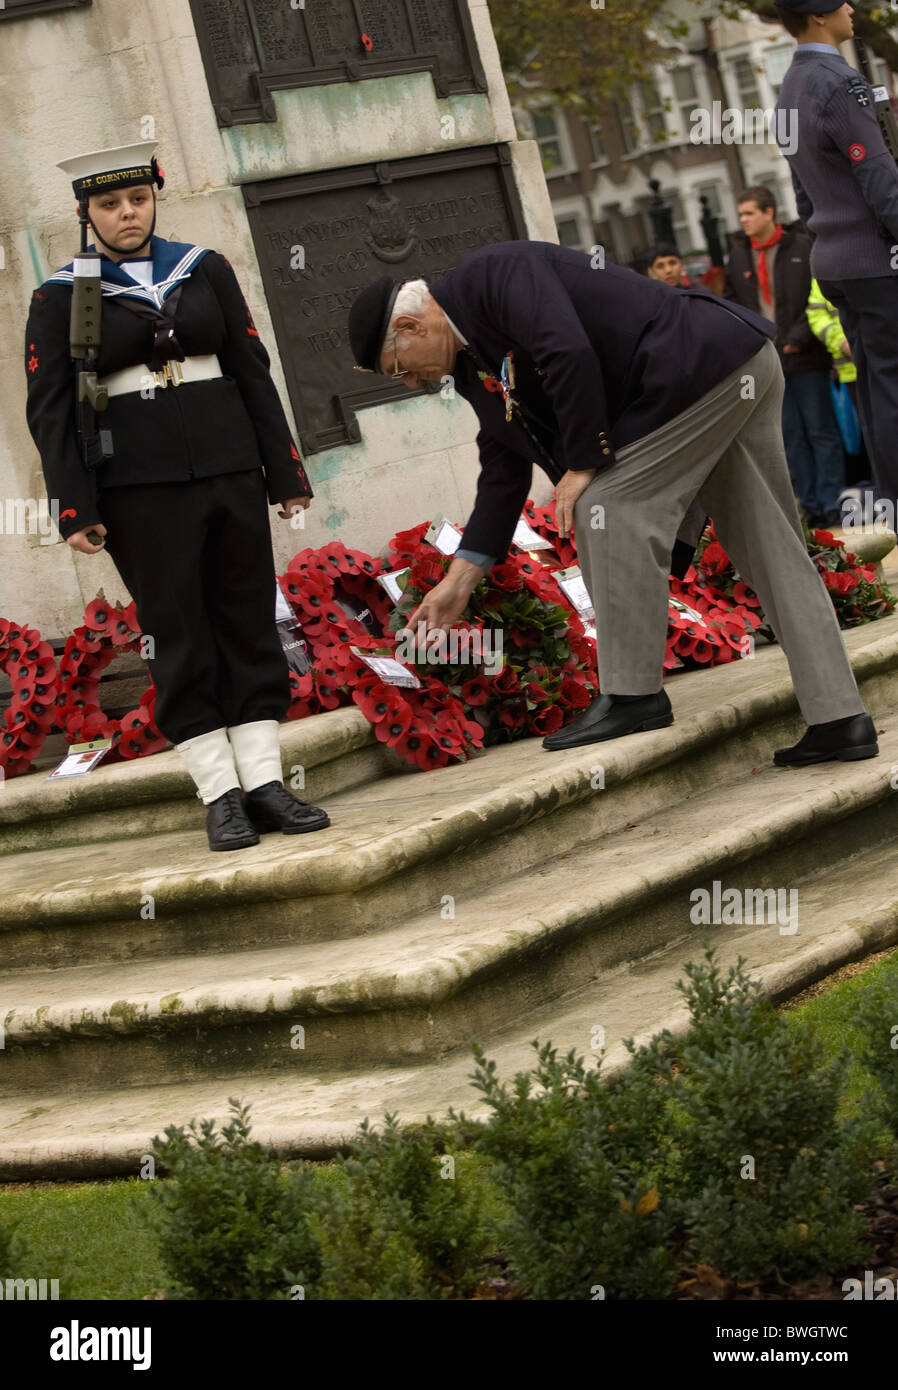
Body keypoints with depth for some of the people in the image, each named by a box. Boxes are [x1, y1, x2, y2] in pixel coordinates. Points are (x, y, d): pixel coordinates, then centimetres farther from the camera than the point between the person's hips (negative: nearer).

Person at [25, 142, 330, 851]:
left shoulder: (205, 269, 8)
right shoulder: (62, 296, 1)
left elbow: (252, 372, 9)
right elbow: (50, 409, -2)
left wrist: (286, 472, 6)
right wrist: (75, 510, -10)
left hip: (229, 471, 3)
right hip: (141, 491, -3)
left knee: (250, 621, 3)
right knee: (180, 636, -1)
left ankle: (263, 785, 8)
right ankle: (220, 798, 3)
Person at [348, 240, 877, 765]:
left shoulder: (493, 274, -12)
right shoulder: (476, 358, 17)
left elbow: (570, 355, -27)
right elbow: (504, 467, 20)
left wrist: (584, 463, -16)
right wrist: (458, 582, 18)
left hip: (708, 361, -10)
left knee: (610, 504, -10)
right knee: (771, 550, 9)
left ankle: (632, 695, -3)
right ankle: (840, 719, 10)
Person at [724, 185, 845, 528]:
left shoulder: (803, 248, -5)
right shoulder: (739, 256, 10)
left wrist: (799, 337, -16)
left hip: (805, 358, -5)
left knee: (821, 431, 1)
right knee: (790, 436, 7)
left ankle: (832, 504, 6)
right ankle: (811, 506, 13)